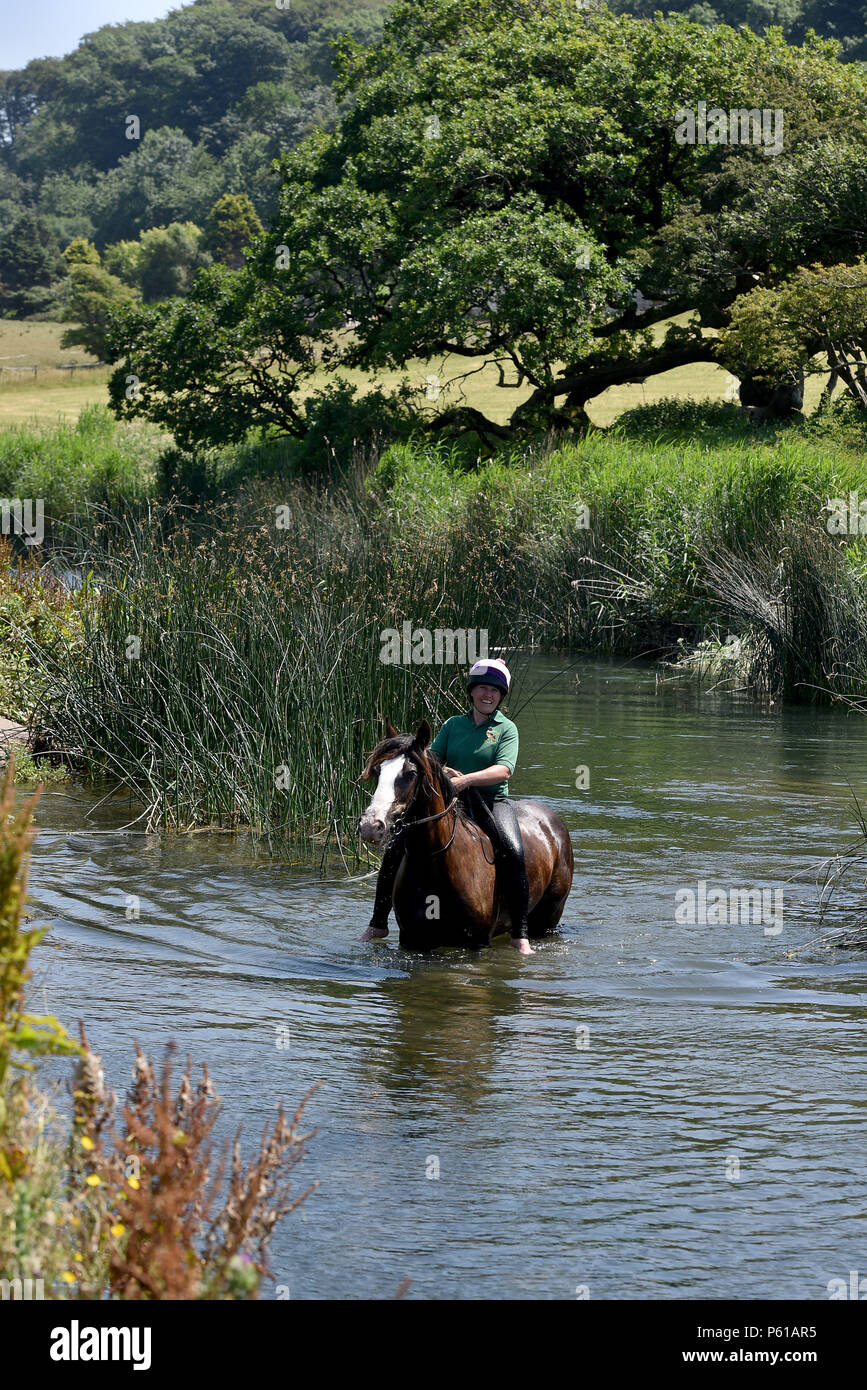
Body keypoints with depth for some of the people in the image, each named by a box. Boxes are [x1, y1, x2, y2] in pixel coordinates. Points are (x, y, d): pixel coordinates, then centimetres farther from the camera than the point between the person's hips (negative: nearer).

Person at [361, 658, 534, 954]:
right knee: (395, 849, -11)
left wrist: (467, 780, -28)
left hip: (492, 801, -3)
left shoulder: (506, 729, 3)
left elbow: (504, 770, -13)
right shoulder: (453, 724, 13)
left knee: (513, 853, -31)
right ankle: (378, 923, 2)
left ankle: (520, 935, -27)